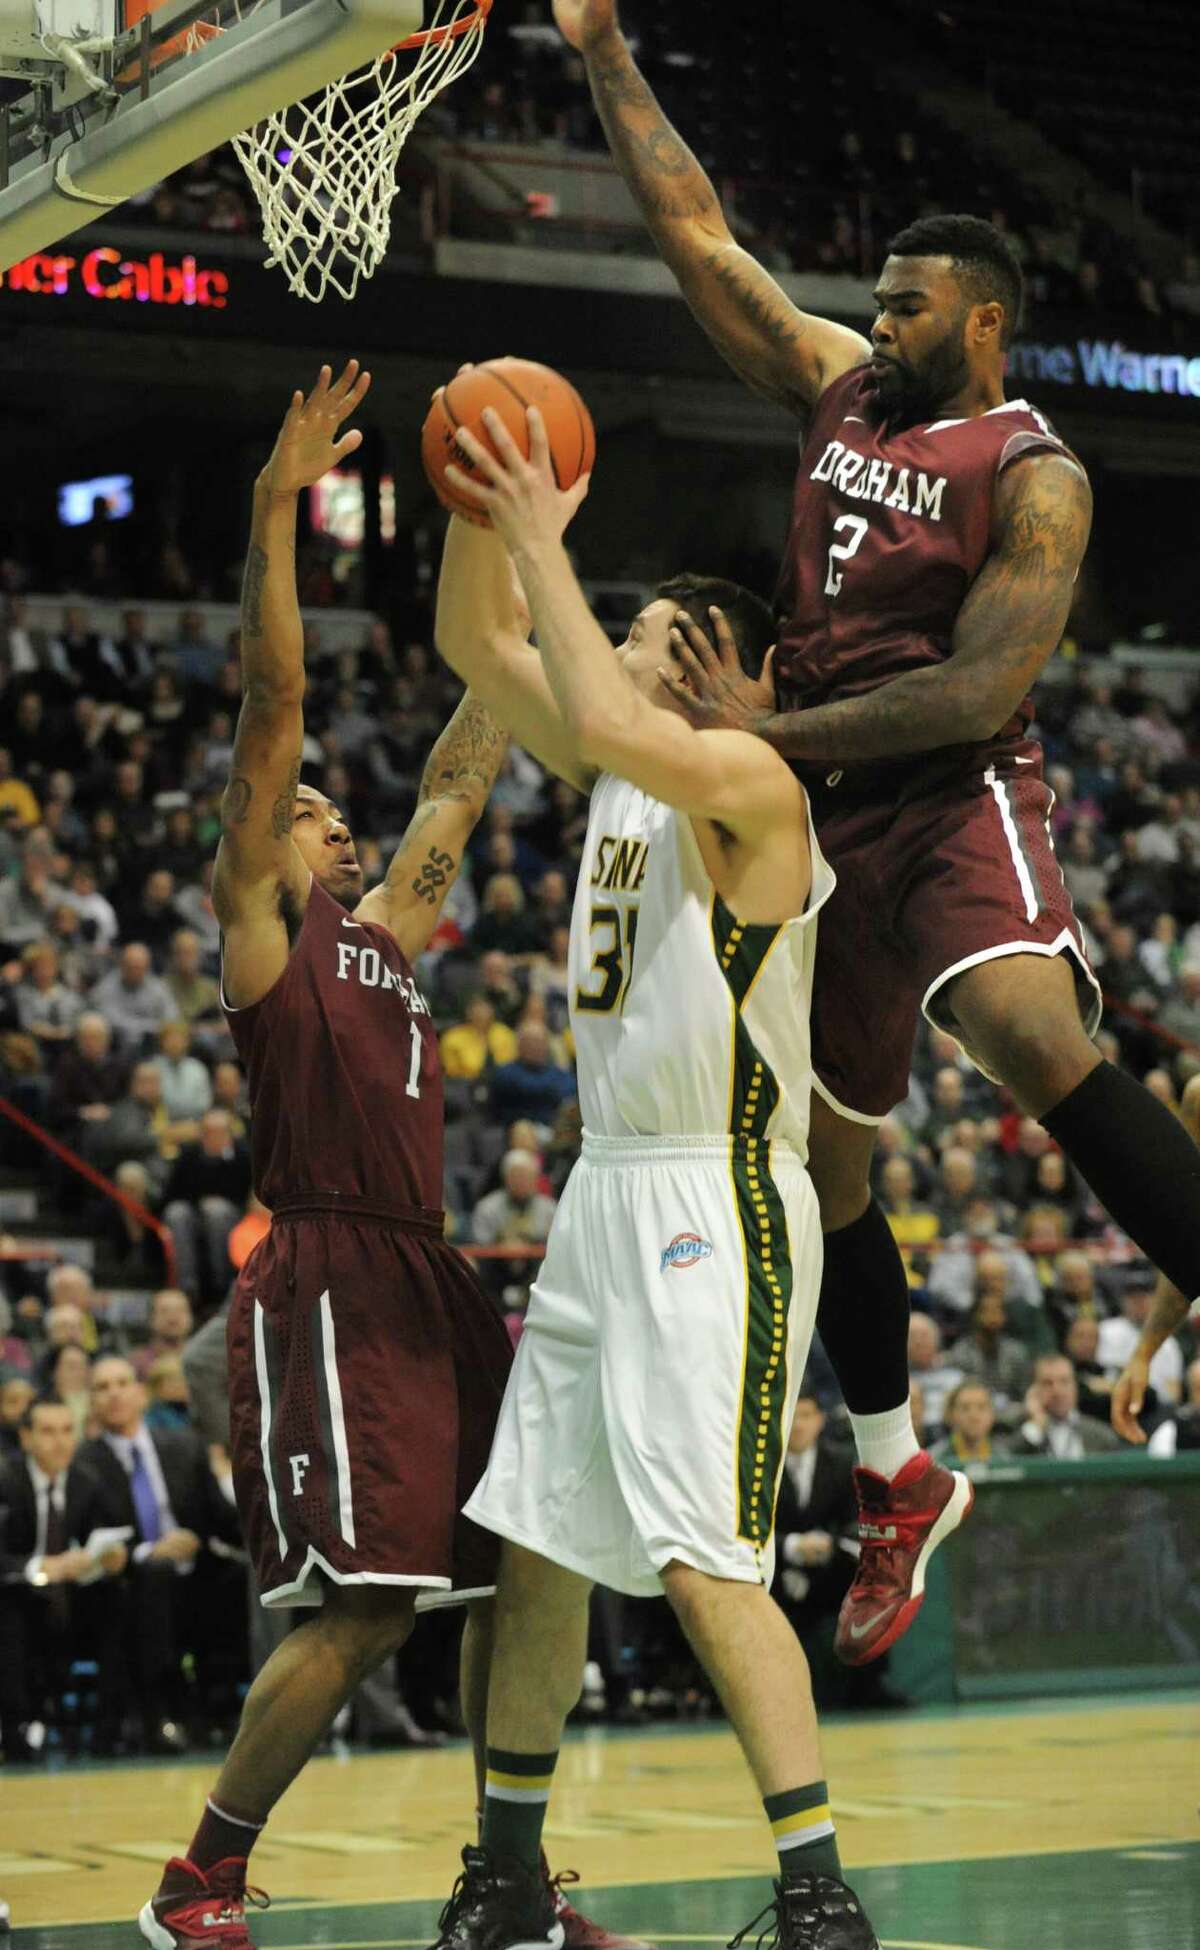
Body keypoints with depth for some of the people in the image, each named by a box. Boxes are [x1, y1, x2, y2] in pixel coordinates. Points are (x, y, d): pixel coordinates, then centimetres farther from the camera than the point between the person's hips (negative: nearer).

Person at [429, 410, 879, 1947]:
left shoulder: (748, 781, -12)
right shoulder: (613, 772, 13)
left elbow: (612, 724, -31)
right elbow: (477, 650, 13)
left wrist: (542, 538, -23)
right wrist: (481, 510, -3)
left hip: (718, 1209, -9)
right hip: (607, 1197, 9)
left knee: (704, 1562, -15)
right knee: (531, 1540, 12)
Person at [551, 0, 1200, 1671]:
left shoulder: (1034, 478, -9)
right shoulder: (840, 383, 12)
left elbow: (981, 694, -18)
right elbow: (697, 236, 14)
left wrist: (767, 725, -19)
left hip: (954, 801, -7)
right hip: (823, 817, 7)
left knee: (1037, 1038, -36)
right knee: (817, 1155, 11)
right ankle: (899, 1484, 25)